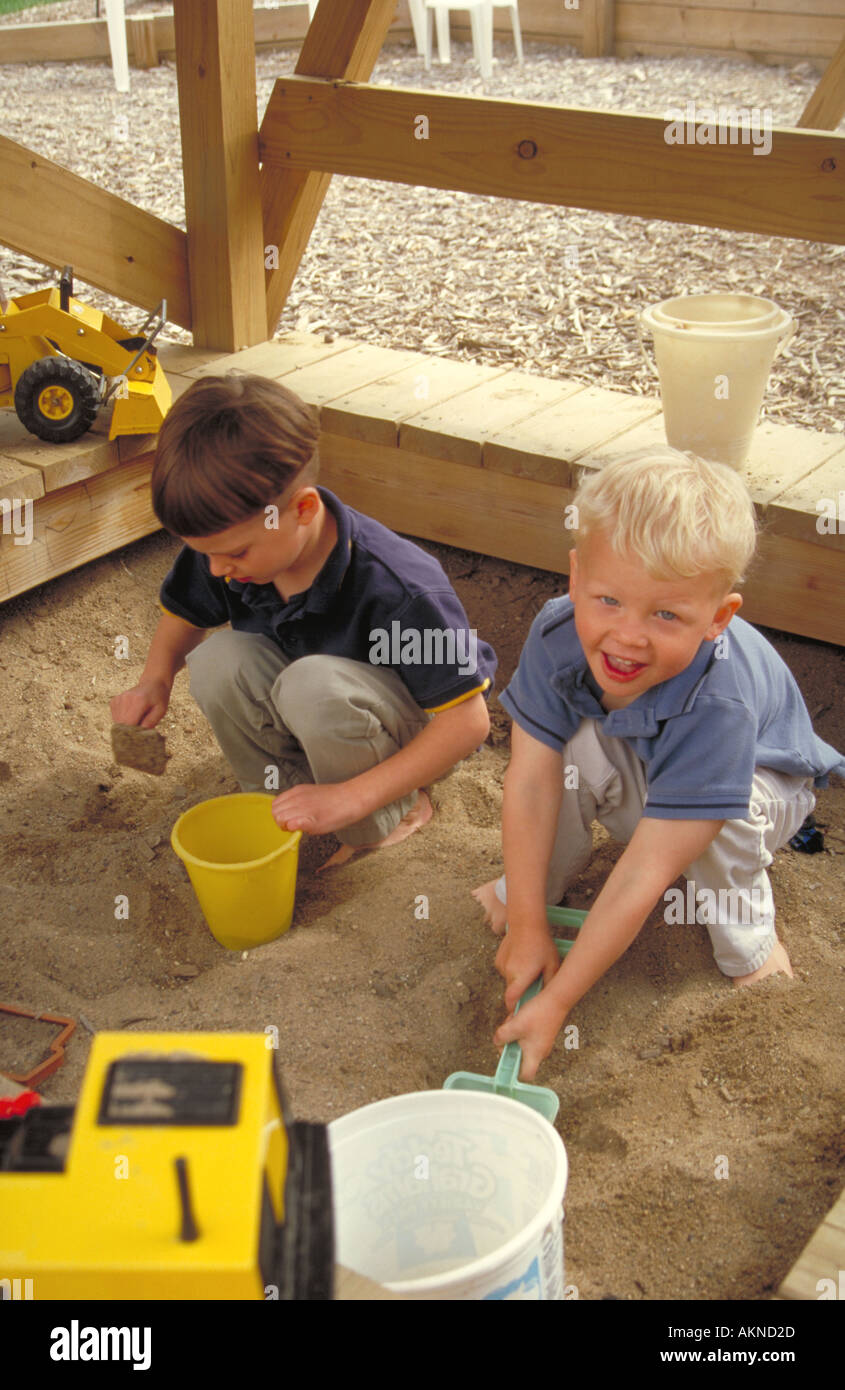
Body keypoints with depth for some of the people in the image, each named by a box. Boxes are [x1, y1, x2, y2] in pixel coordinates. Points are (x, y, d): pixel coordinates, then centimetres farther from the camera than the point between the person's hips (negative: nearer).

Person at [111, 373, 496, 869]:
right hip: (318, 715, 6)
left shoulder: (397, 588, -35)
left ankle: (390, 818, -10)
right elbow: (185, 616, 8)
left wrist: (352, 797, -36)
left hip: (417, 724, -5)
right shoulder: (226, 544, -16)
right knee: (217, 661, -23)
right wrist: (156, 680, -14)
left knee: (312, 684, -37)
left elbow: (469, 720, -30)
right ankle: (294, 799, -4)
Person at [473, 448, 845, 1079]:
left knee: (728, 813, -38)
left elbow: (645, 874, -43)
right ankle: (536, 880, -3)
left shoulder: (717, 708, -45)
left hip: (760, 784, -3)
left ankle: (749, 940, -7)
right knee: (579, 745, -30)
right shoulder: (557, 634, -32)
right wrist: (527, 926, -26)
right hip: (636, 769, 3)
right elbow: (531, 780, -26)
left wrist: (555, 1002, -40)